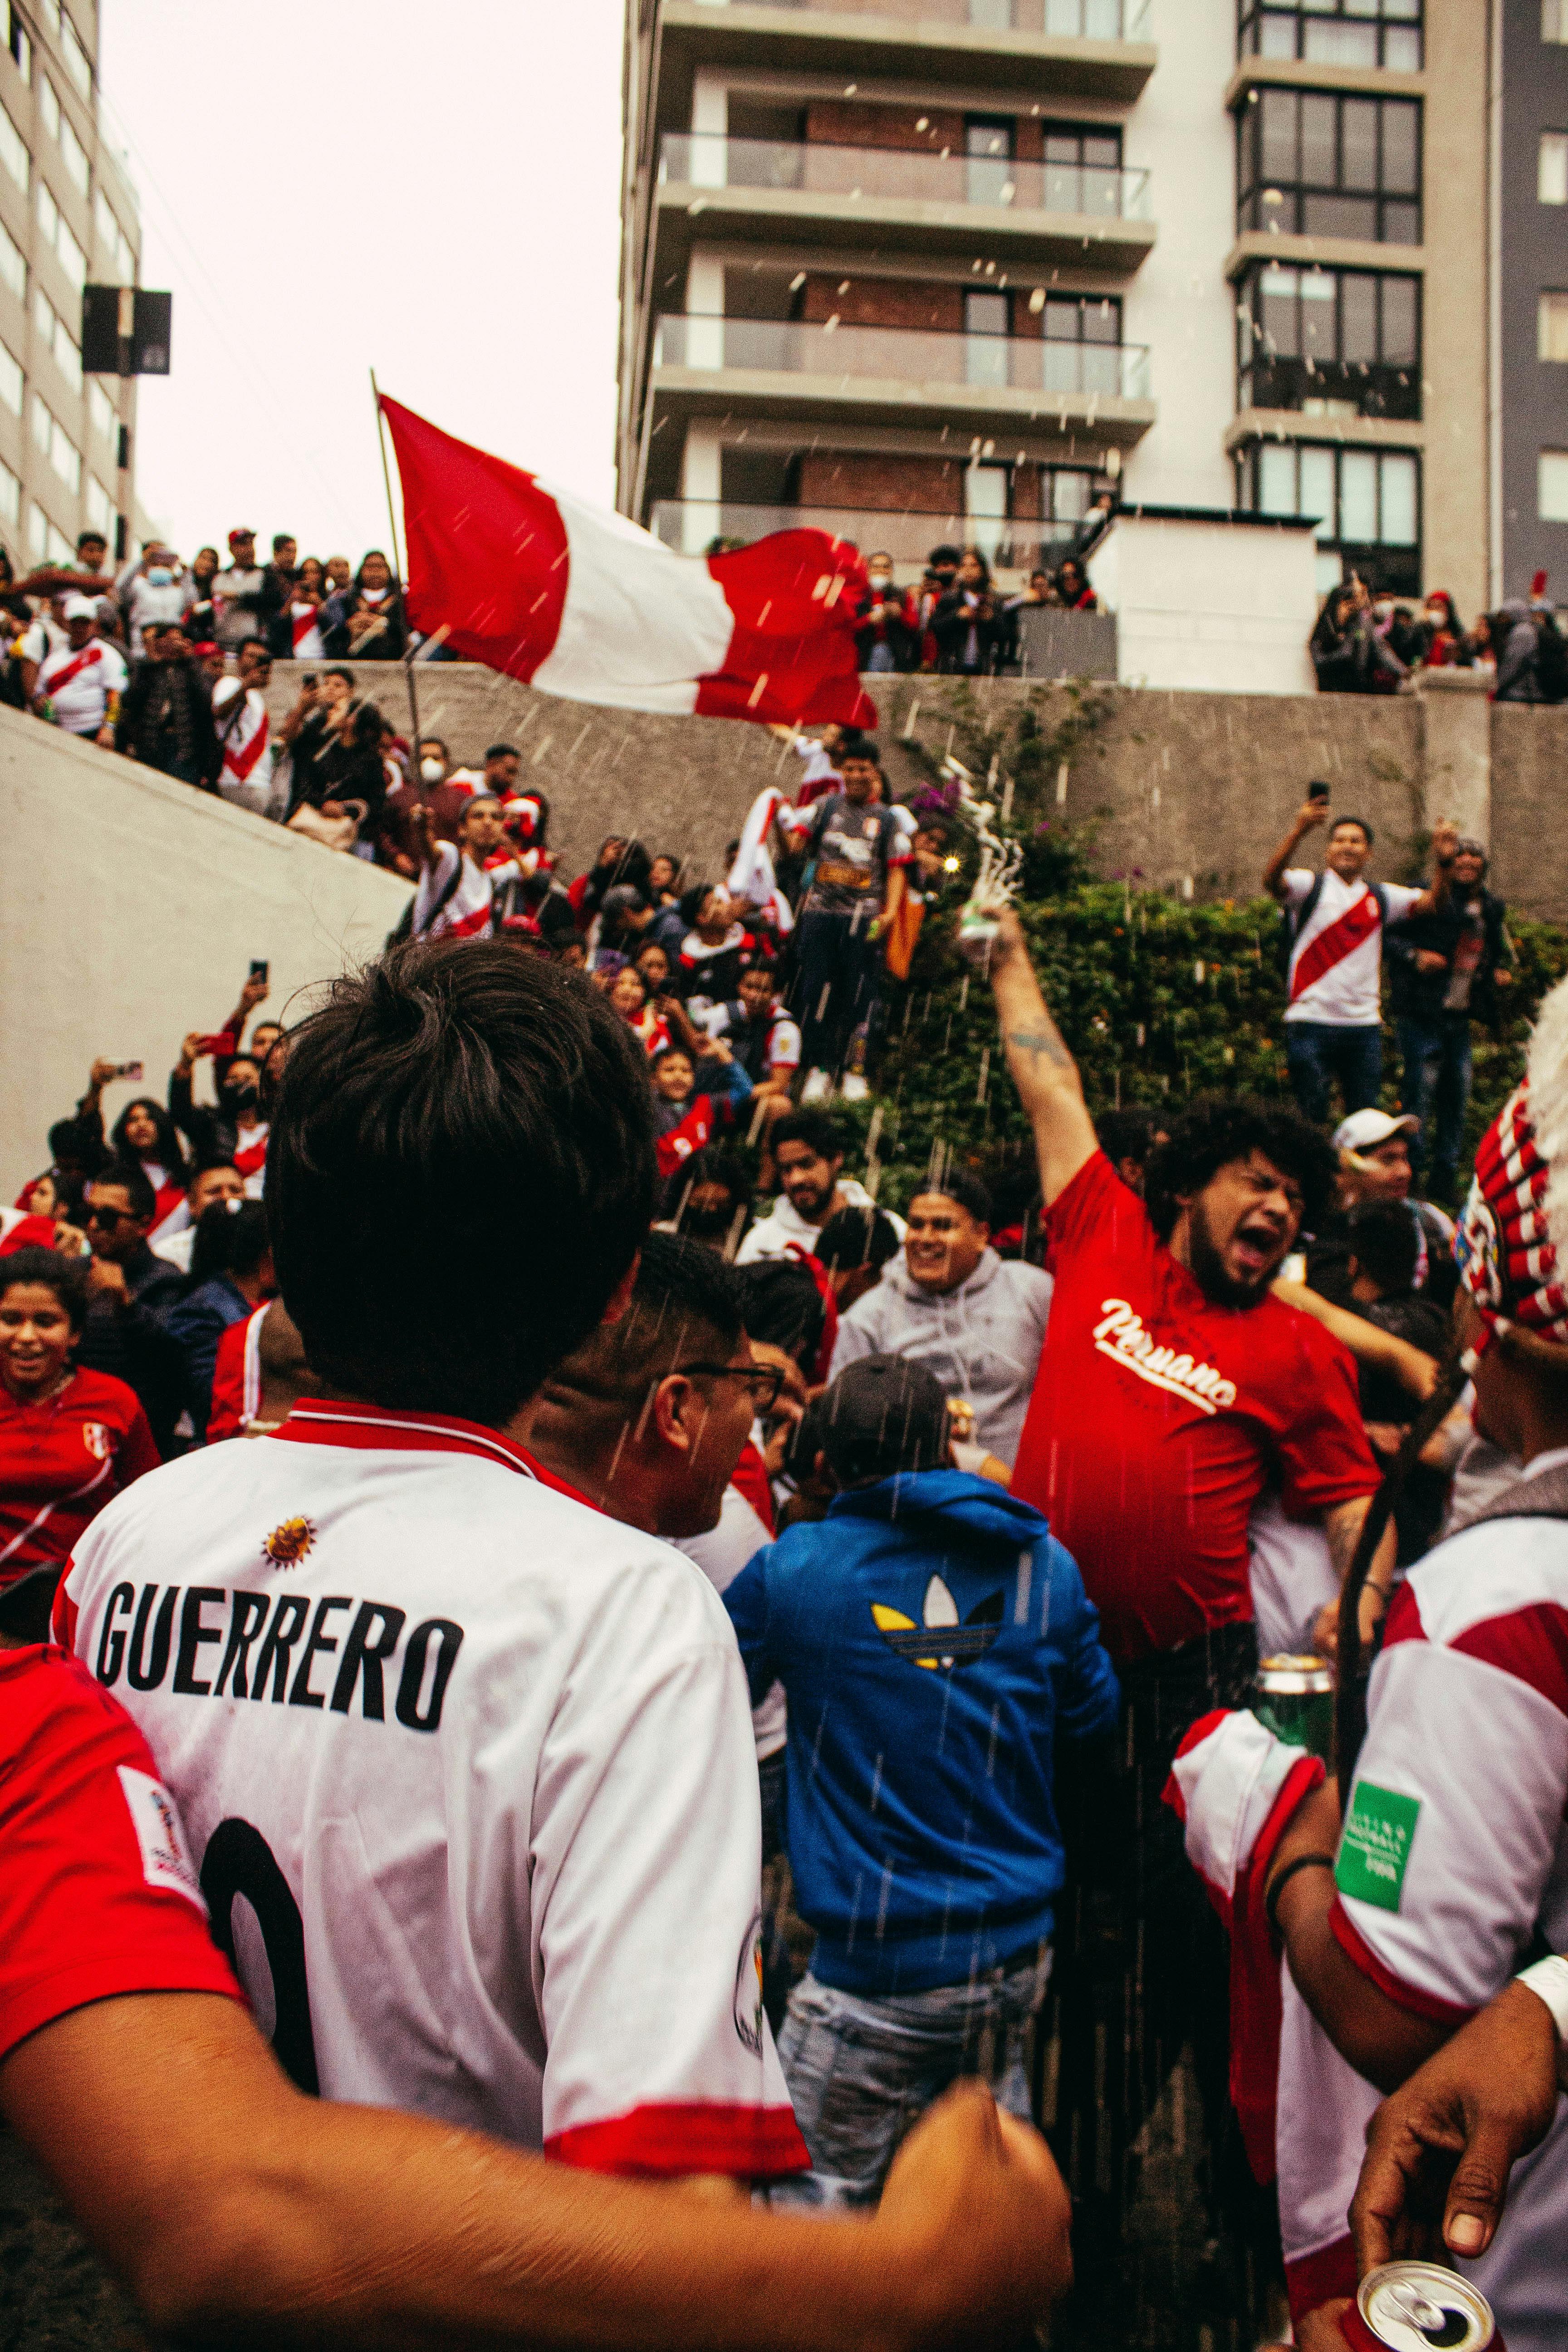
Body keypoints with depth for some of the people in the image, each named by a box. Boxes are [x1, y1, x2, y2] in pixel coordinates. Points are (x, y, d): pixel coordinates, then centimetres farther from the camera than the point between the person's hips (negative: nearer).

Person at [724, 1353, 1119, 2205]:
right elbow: (1093, 1715, 15)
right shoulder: (1044, 1566, 0)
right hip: (1018, 1944, 5)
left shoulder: (790, 1571, -10)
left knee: (815, 2190, 7)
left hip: (879, 1963, -5)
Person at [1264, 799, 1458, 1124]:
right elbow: (1272, 881, -19)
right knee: (1312, 1120, 0)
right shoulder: (1310, 887, 1)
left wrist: (1444, 861, -17)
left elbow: (1433, 903, 3)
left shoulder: (1380, 897, 13)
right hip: (1312, 1022, -4)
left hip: (1364, 1024, 4)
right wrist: (1299, 831, -36)